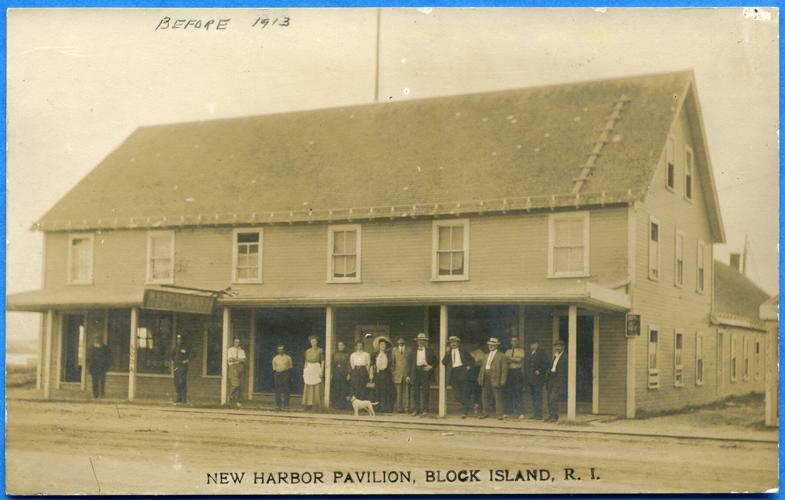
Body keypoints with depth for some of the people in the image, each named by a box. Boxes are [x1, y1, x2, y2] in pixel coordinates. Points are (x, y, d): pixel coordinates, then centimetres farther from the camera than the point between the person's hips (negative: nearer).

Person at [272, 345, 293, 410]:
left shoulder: (288, 358, 4)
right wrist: (273, 378, 7)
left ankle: (285, 405, 0)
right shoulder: (275, 358, 8)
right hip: (278, 374, 2)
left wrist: (290, 377, -1)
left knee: (286, 391, -4)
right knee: (278, 391, 3)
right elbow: (274, 369, 10)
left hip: (285, 375, -2)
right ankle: (278, 404, 10)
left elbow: (290, 368, 5)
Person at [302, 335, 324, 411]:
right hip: (309, 369, 4)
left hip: (317, 369, -4)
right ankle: (308, 404, 3)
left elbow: (322, 361, -1)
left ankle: (316, 404, 2)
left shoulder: (320, 350, 0)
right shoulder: (308, 351, 10)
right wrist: (304, 371, 10)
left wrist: (321, 371, -10)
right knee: (308, 388, 2)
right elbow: (306, 362, 14)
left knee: (317, 387, -3)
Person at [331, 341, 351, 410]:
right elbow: (332, 364, 11)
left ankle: (343, 404, 1)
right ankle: (335, 404, 5)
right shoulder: (335, 354, 12)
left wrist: (348, 374, -10)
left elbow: (348, 365, -2)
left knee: (343, 389, -3)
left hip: (344, 374, -3)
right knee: (335, 389, 0)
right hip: (336, 374, 3)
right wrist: (331, 373, 3)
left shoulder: (347, 355, 3)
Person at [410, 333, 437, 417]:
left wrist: (431, 366, -9)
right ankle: (416, 410, 10)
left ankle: (425, 410, -2)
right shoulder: (414, 351, 14)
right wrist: (409, 375, 4)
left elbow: (436, 361, 10)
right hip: (416, 371, 3)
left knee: (425, 391, -5)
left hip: (425, 371, -3)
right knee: (416, 392, 4)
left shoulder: (429, 351, 8)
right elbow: (411, 363, 11)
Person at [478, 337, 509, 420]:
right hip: (486, 379, 6)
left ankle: (500, 414, -2)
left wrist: (502, 381, -12)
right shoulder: (485, 356, 20)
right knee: (485, 396, 9)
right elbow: (482, 368, 21)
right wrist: (480, 378, 11)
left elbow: (504, 369, -5)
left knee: (498, 397, -6)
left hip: (495, 379, -6)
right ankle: (485, 413, 18)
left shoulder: (501, 356, 0)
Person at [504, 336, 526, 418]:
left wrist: (510, 358, -11)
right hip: (508, 372, 4)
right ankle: (509, 411, 11)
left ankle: (520, 412, -4)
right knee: (507, 392, 3)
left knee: (518, 393, -5)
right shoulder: (508, 351, 19)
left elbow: (519, 359, -11)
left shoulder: (521, 351, 6)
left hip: (517, 372, -4)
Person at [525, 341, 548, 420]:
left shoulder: (541, 354, -5)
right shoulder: (529, 355, 16)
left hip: (537, 379, -7)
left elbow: (545, 364, -9)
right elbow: (525, 365, 24)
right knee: (533, 397, 10)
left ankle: (538, 414, -6)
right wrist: (526, 373, 12)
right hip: (530, 379, 7)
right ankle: (534, 414, 14)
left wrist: (539, 371, -14)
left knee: (538, 397, -7)